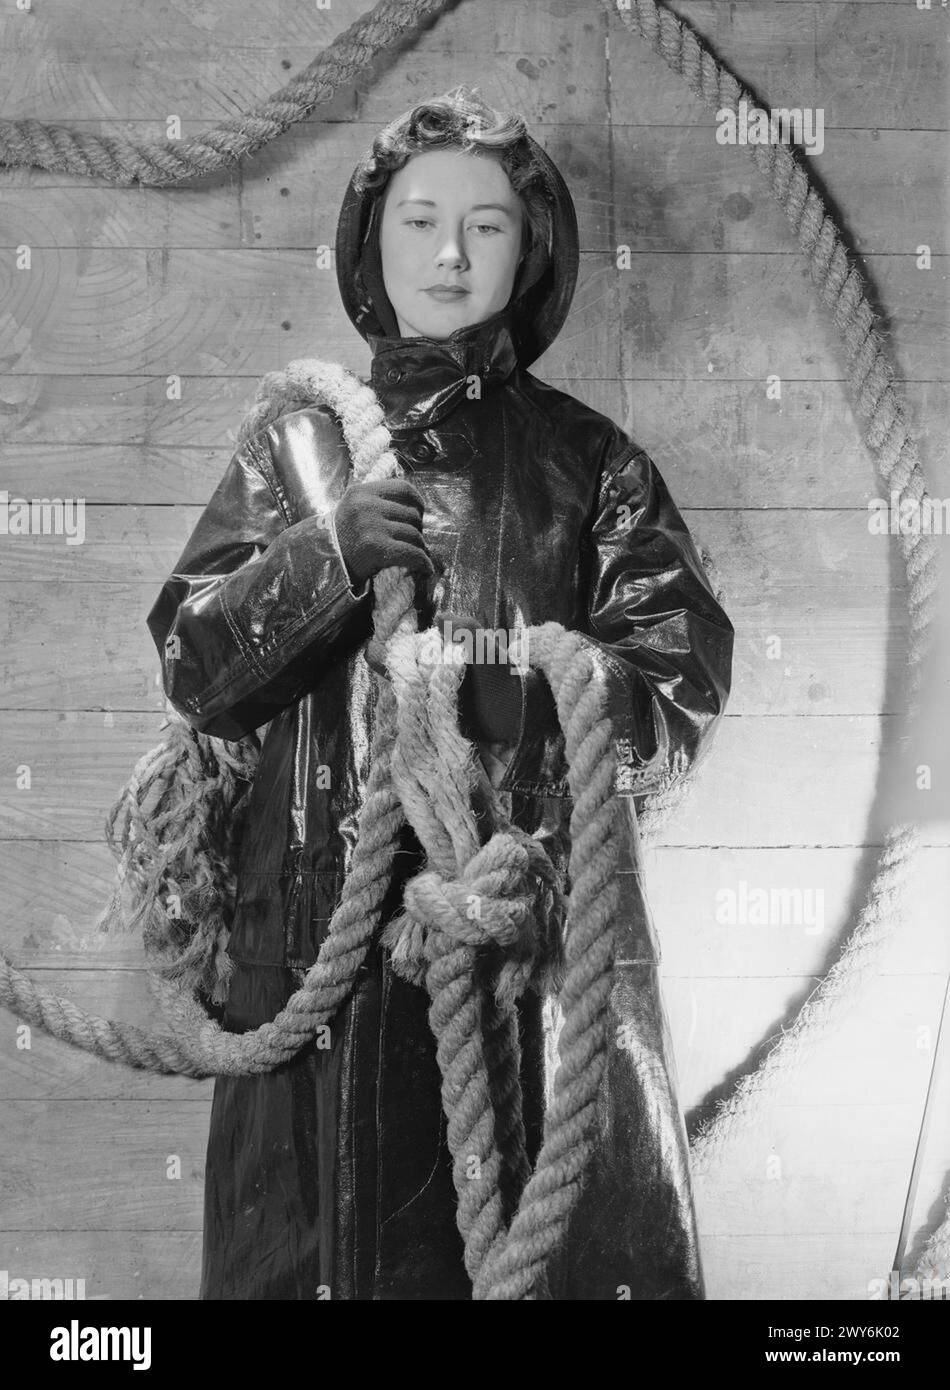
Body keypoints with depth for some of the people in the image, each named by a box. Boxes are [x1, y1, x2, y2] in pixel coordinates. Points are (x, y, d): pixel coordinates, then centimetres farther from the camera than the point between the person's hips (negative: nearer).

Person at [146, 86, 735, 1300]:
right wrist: (320, 554, -12)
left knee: (568, 1242, 0)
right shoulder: (298, 447, 11)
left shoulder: (589, 462, 9)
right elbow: (190, 668, 4)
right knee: (321, 1238, 3)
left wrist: (508, 699, -15)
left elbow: (678, 688, 1)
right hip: (325, 922, 1)